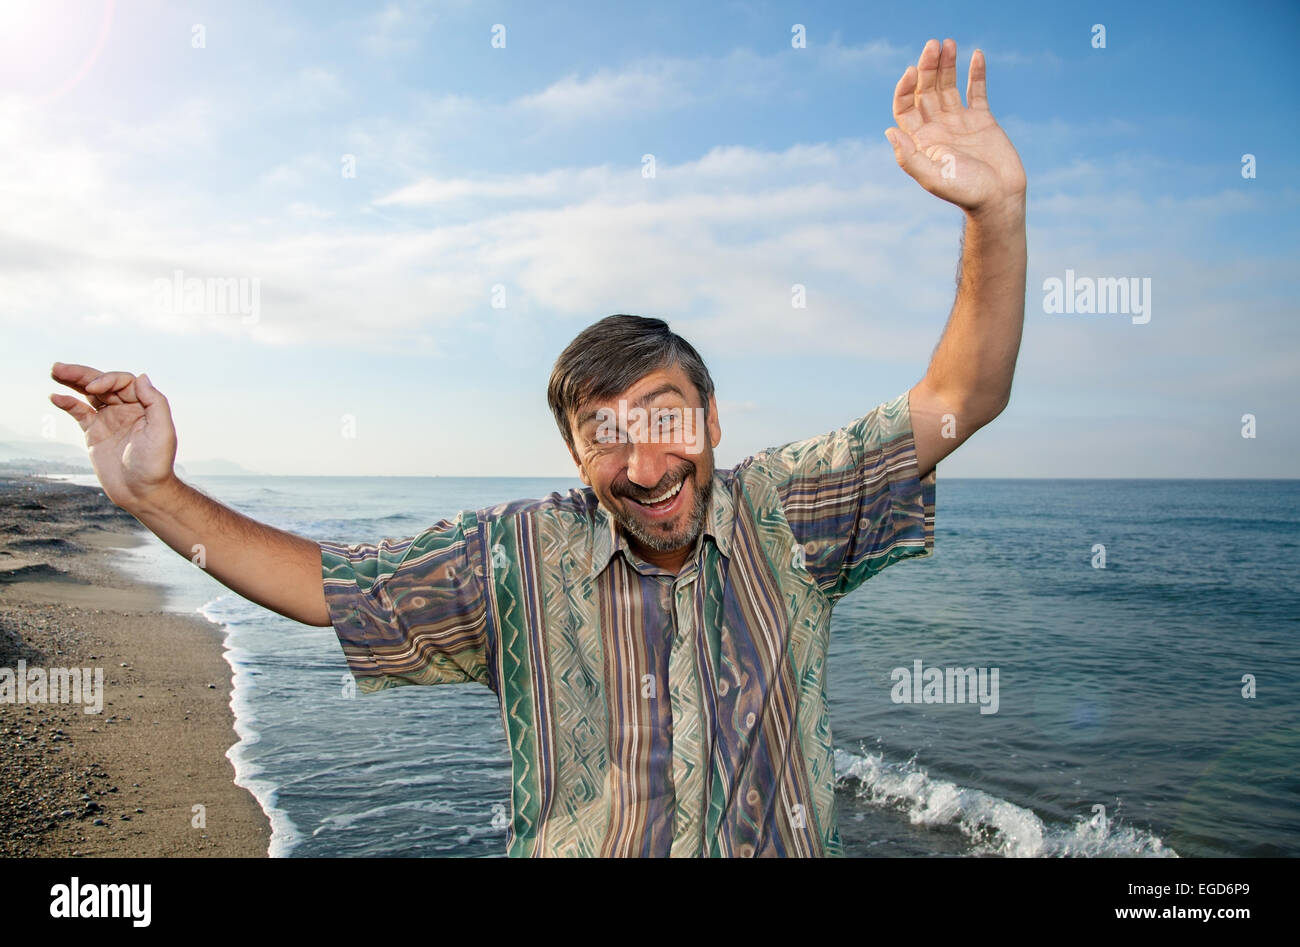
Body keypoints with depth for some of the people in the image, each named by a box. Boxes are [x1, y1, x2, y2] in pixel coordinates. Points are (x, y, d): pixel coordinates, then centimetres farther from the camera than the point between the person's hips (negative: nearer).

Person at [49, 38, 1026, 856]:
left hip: (788, 841, 1)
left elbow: (960, 398, -9)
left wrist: (998, 211, -22)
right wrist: (154, 494, -11)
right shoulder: (520, 559, -7)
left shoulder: (782, 512, -7)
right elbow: (321, 581, -1)